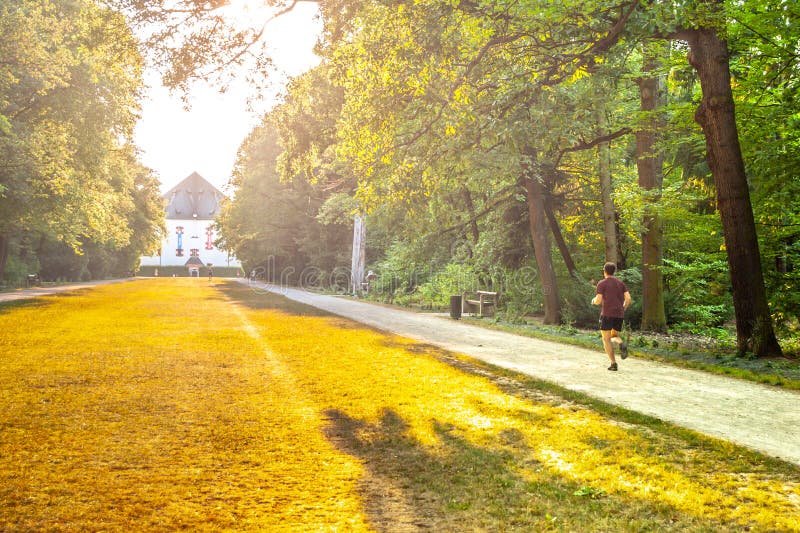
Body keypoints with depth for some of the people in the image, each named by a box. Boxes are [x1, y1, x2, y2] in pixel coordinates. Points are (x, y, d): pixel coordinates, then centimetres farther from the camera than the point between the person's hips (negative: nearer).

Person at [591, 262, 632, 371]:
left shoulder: (602, 283, -3)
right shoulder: (620, 282, 13)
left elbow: (598, 301, -10)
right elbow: (628, 298, 3)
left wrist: (594, 301, 14)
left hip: (607, 314, -5)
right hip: (619, 315, 5)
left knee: (606, 339, 3)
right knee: (614, 337, 19)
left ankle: (613, 364, -8)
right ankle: (622, 345, -17)